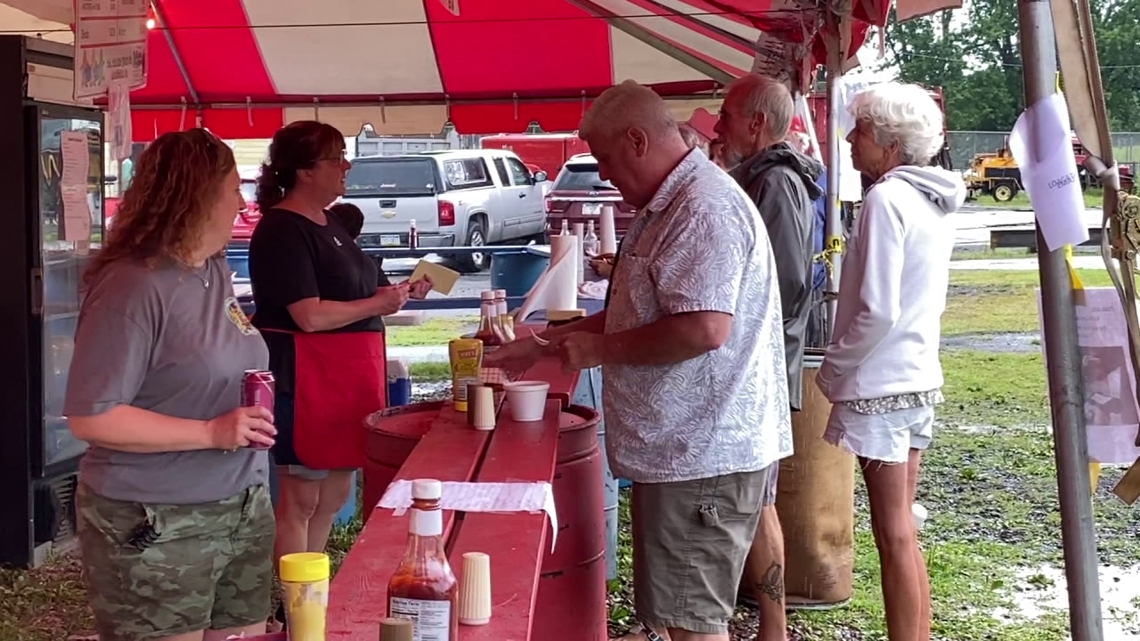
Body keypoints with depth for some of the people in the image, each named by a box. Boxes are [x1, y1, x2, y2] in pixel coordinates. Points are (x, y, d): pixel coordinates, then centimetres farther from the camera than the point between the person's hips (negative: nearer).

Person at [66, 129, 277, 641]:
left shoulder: (216, 271, 8)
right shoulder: (132, 286, -18)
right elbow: (90, 417, -20)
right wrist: (211, 433, -23)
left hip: (244, 509, 8)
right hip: (155, 527, -8)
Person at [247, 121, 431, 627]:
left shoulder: (327, 223, 14)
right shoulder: (281, 231, -16)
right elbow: (310, 316, -24)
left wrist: (399, 292, 10)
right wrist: (378, 305, -15)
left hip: (343, 378, 10)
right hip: (304, 382, -10)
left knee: (336, 492, 17)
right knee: (301, 498, -1)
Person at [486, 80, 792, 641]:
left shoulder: (704, 209, -19)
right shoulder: (668, 207, 16)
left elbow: (704, 328, -30)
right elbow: (640, 316, 25)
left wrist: (599, 348, -16)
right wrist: (544, 344, 20)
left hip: (703, 454, -11)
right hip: (682, 447, 11)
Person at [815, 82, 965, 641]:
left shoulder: (886, 199, -16)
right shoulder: (933, 201, 10)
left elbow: (876, 311, -21)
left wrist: (833, 368, -8)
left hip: (880, 386, -9)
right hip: (919, 379, 9)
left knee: (893, 535, -3)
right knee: (903, 531, 15)